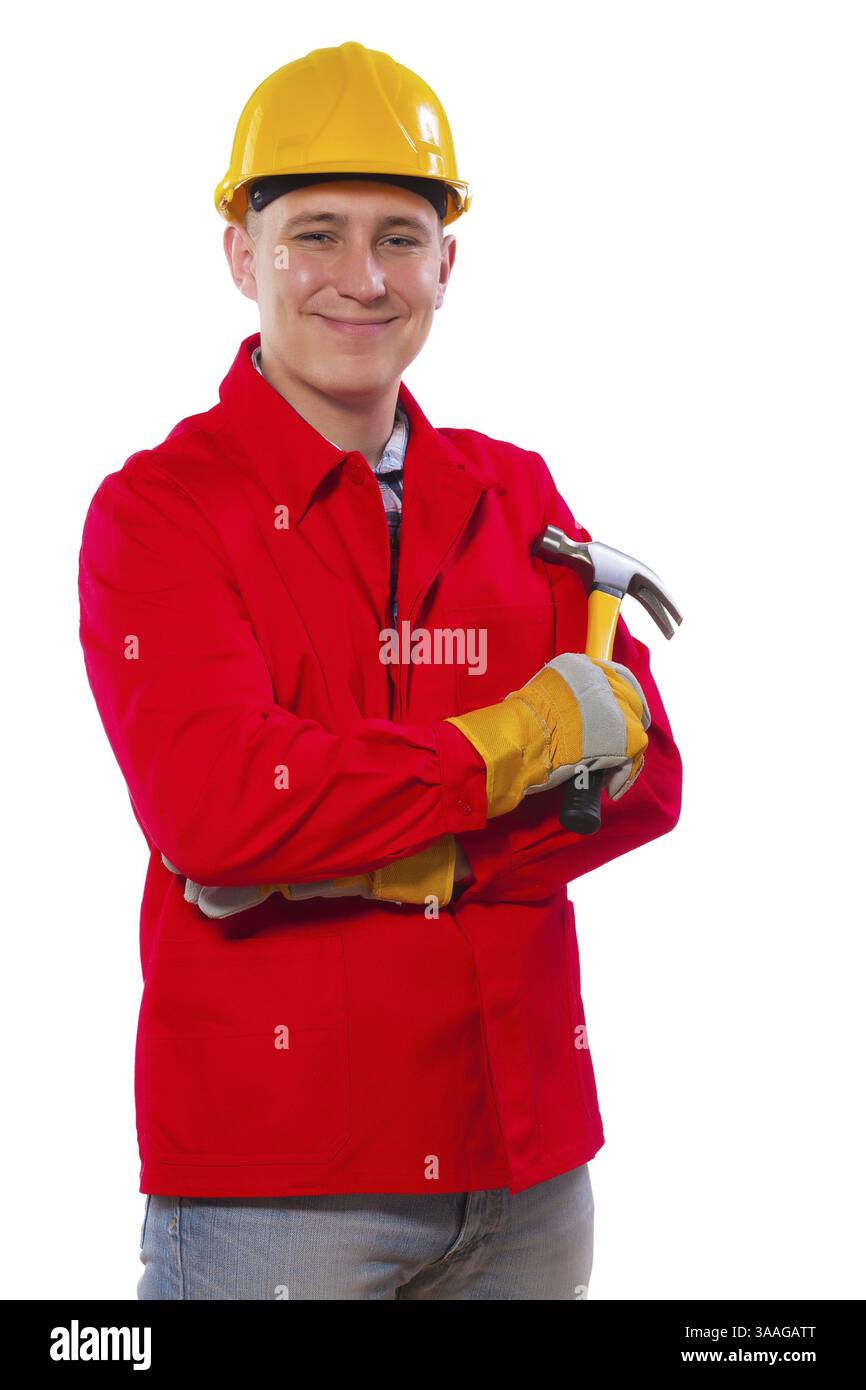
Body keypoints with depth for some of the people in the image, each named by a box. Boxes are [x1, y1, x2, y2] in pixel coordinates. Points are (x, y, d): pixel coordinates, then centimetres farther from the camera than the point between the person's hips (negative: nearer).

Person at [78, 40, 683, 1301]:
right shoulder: (158, 509, -4)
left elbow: (640, 777, 1)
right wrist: (523, 741, -12)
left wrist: (382, 859, -14)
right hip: (268, 1169, -4)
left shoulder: (515, 497, 11)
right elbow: (210, 808, -19)